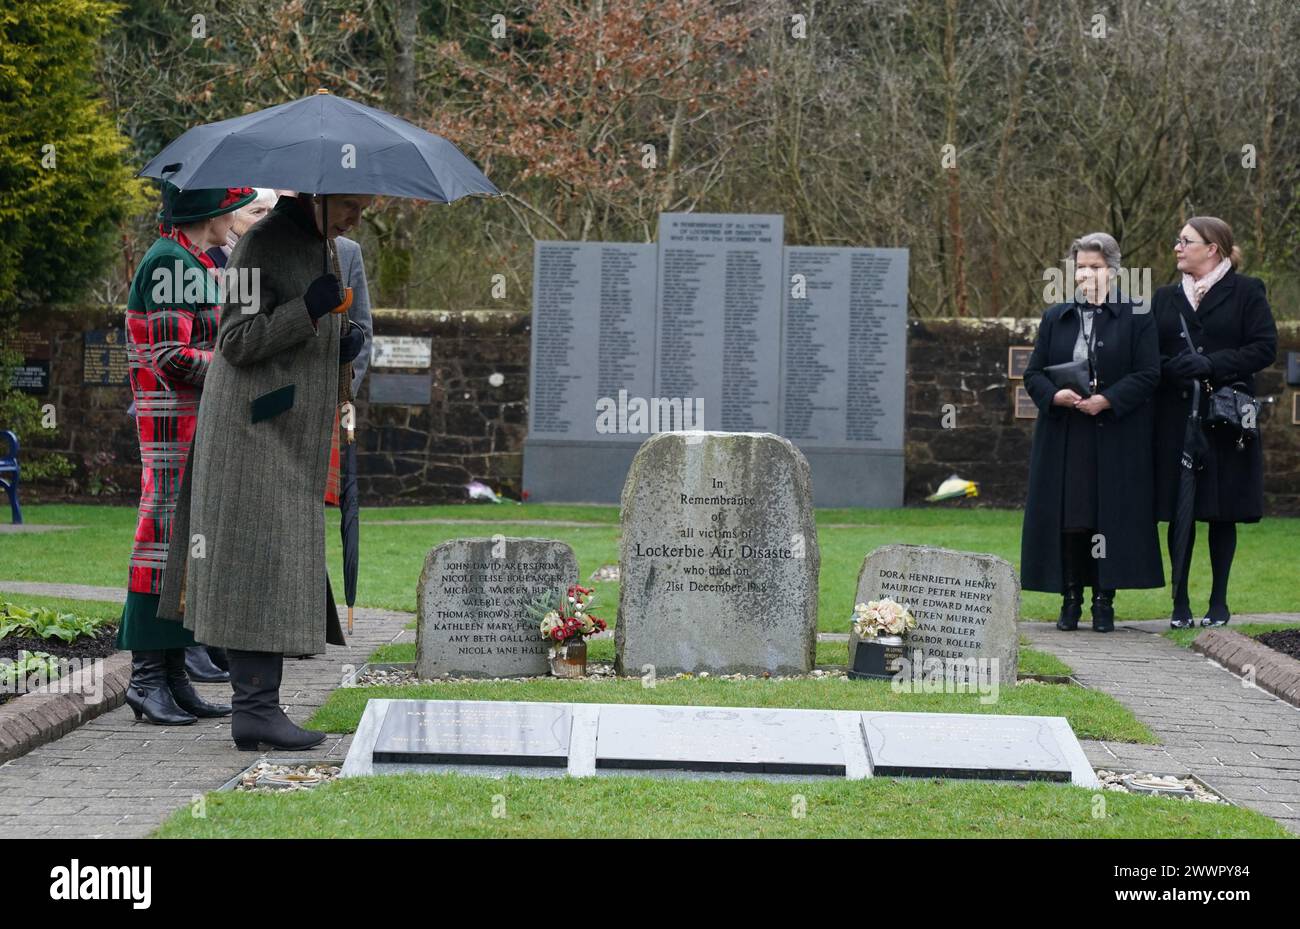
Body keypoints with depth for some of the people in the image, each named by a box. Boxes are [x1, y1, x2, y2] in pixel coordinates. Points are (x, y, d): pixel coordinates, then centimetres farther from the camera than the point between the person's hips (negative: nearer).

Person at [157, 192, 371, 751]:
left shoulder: (324, 247, 16)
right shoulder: (261, 244, -10)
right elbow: (238, 342, -14)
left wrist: (344, 342, 6)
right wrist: (307, 310, -24)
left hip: (296, 432, 9)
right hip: (254, 428, -9)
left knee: (282, 572, 5)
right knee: (262, 559, -13)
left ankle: (255, 708, 7)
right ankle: (255, 706, -15)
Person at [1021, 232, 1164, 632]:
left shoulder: (1136, 318, 2)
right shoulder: (1055, 318, 12)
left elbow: (1148, 374, -4)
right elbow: (1033, 373, 10)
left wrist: (1107, 399, -16)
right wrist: (1055, 395, -12)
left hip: (1115, 437, -3)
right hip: (1063, 437, 3)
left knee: (1110, 514, -3)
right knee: (1066, 517, 0)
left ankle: (1104, 600, 3)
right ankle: (1071, 599, 7)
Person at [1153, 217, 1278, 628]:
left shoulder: (1246, 293, 2)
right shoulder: (1165, 298, 15)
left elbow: (1265, 347, -6)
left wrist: (1212, 365, -16)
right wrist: (1172, 368, -10)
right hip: (1175, 420, 3)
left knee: (1223, 512, 1)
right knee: (1179, 512, 0)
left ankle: (1219, 601, 9)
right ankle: (1180, 602, 5)